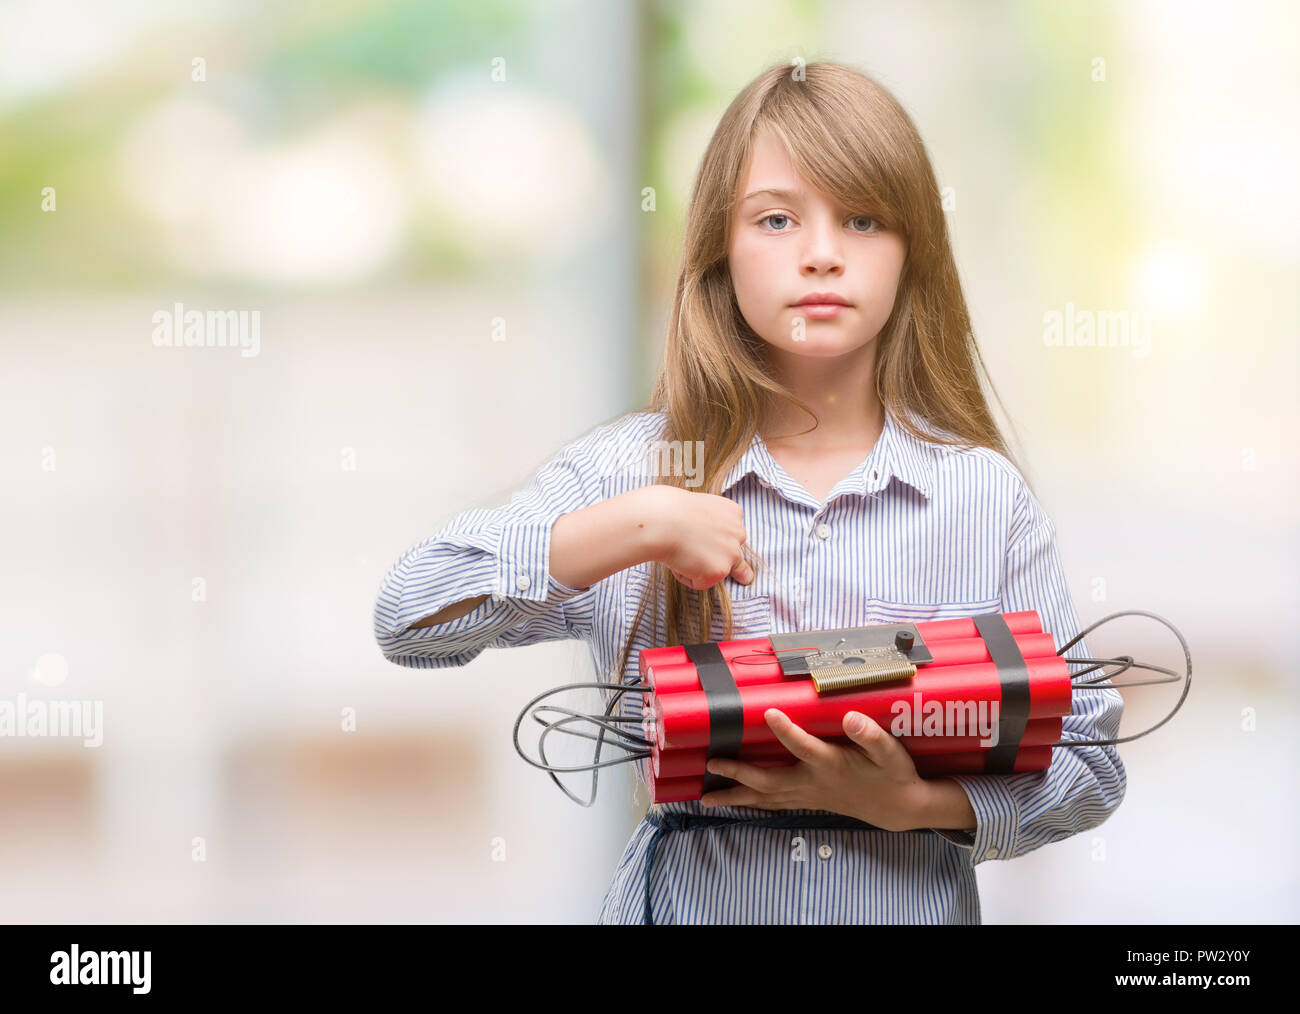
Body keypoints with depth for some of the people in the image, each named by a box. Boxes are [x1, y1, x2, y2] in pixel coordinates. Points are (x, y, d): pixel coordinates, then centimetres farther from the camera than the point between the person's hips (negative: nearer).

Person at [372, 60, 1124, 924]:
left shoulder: (987, 496, -1)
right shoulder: (630, 468, -1)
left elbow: (1090, 769, 1)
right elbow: (411, 620, -11)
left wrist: (917, 802, -15)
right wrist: (636, 525, -18)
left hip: (913, 900, 1)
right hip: (689, 900, -1)